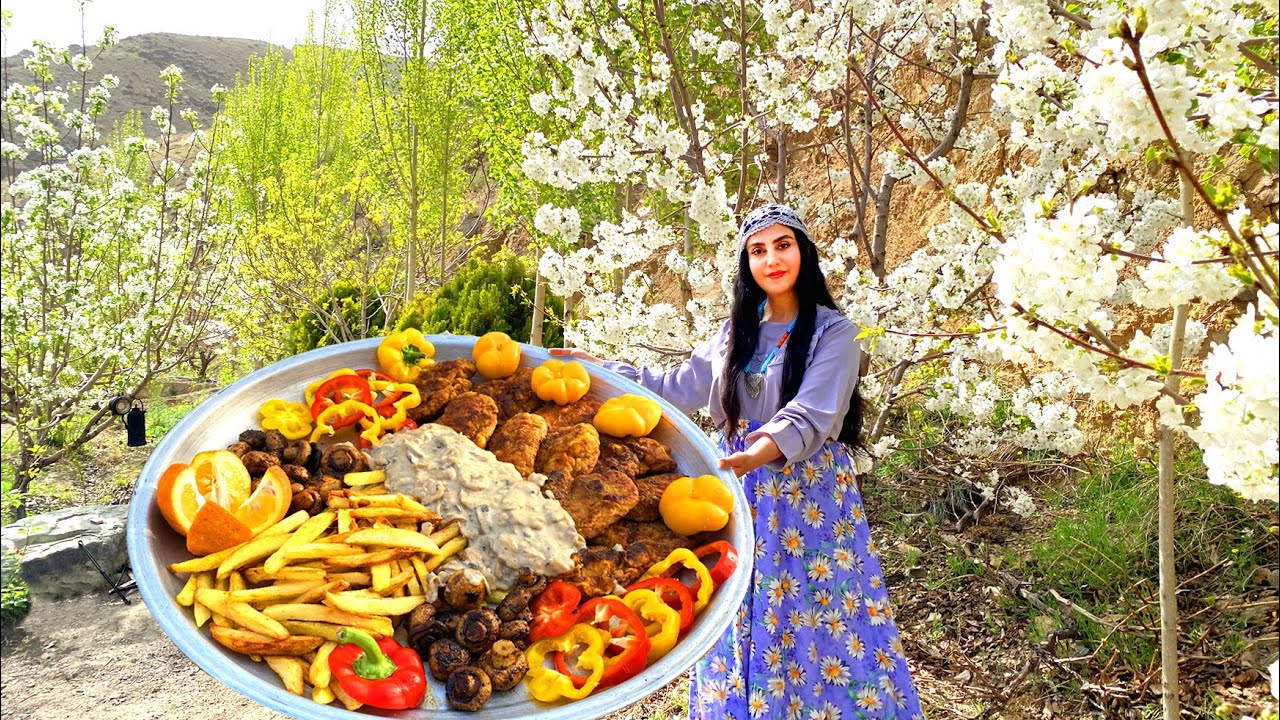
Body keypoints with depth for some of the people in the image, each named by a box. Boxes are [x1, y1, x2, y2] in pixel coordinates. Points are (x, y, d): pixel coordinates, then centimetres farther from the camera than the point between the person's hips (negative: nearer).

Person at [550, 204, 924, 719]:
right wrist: (599, 368, 13)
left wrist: (753, 457, -38)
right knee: (743, 619, 10)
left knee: (814, 620, 1)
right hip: (743, 493, 5)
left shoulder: (833, 332, -8)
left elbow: (808, 417, -20)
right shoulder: (736, 333, 10)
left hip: (807, 496, -5)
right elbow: (679, 389, 16)